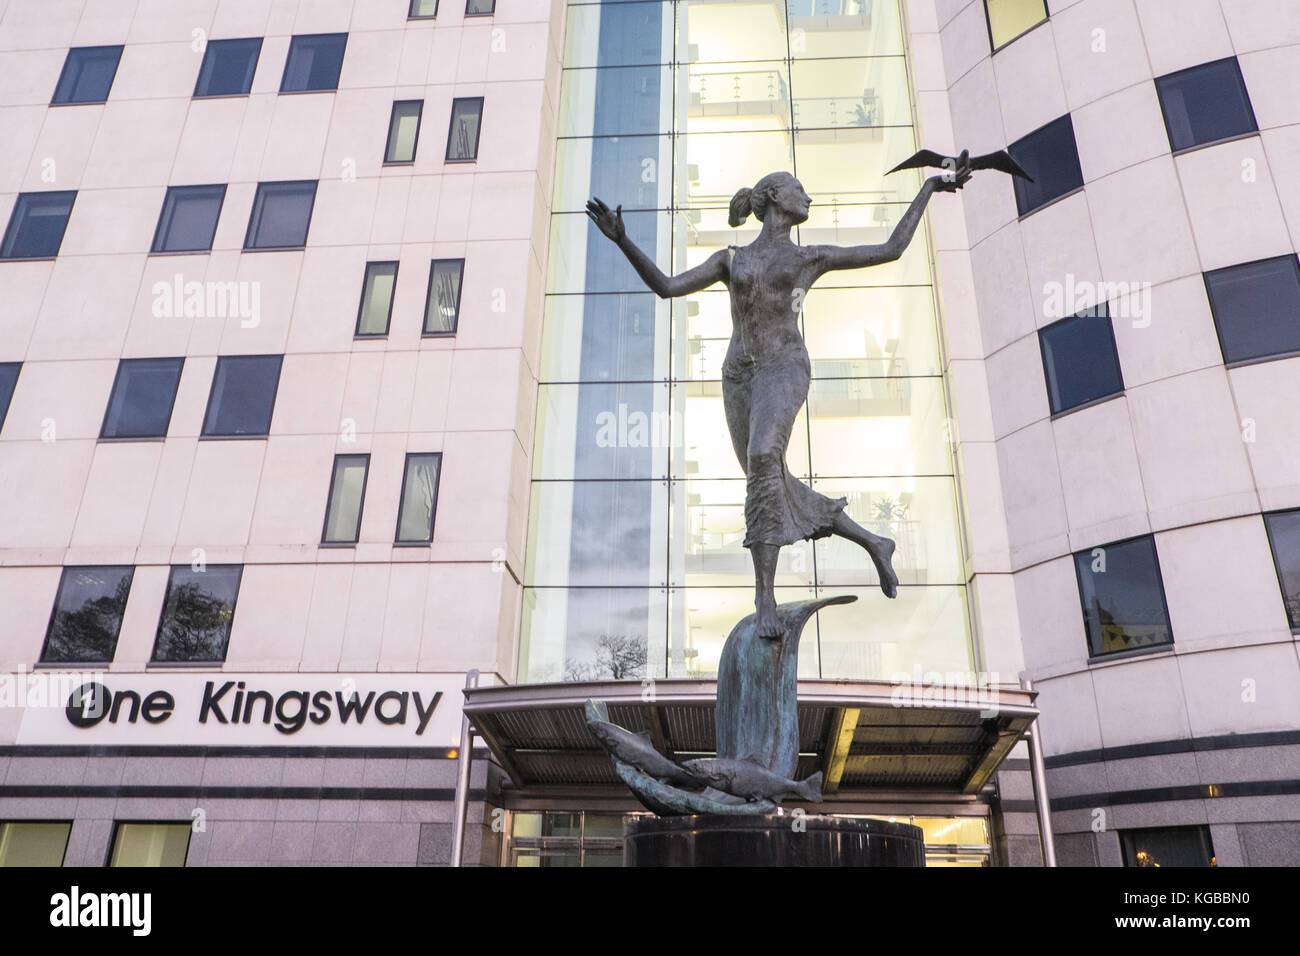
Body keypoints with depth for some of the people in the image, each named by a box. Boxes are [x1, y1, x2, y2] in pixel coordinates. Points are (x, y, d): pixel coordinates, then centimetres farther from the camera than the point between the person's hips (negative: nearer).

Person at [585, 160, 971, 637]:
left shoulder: (811, 257, 16)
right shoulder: (731, 259, 20)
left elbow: (890, 249, 18)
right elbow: (665, 287, 11)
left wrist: (928, 187, 21)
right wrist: (622, 240, 1)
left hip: (784, 368, -3)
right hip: (739, 375, 4)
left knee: (763, 458, -32)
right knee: (776, 490, 2)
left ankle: (765, 595, -30)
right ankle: (872, 542, 22)